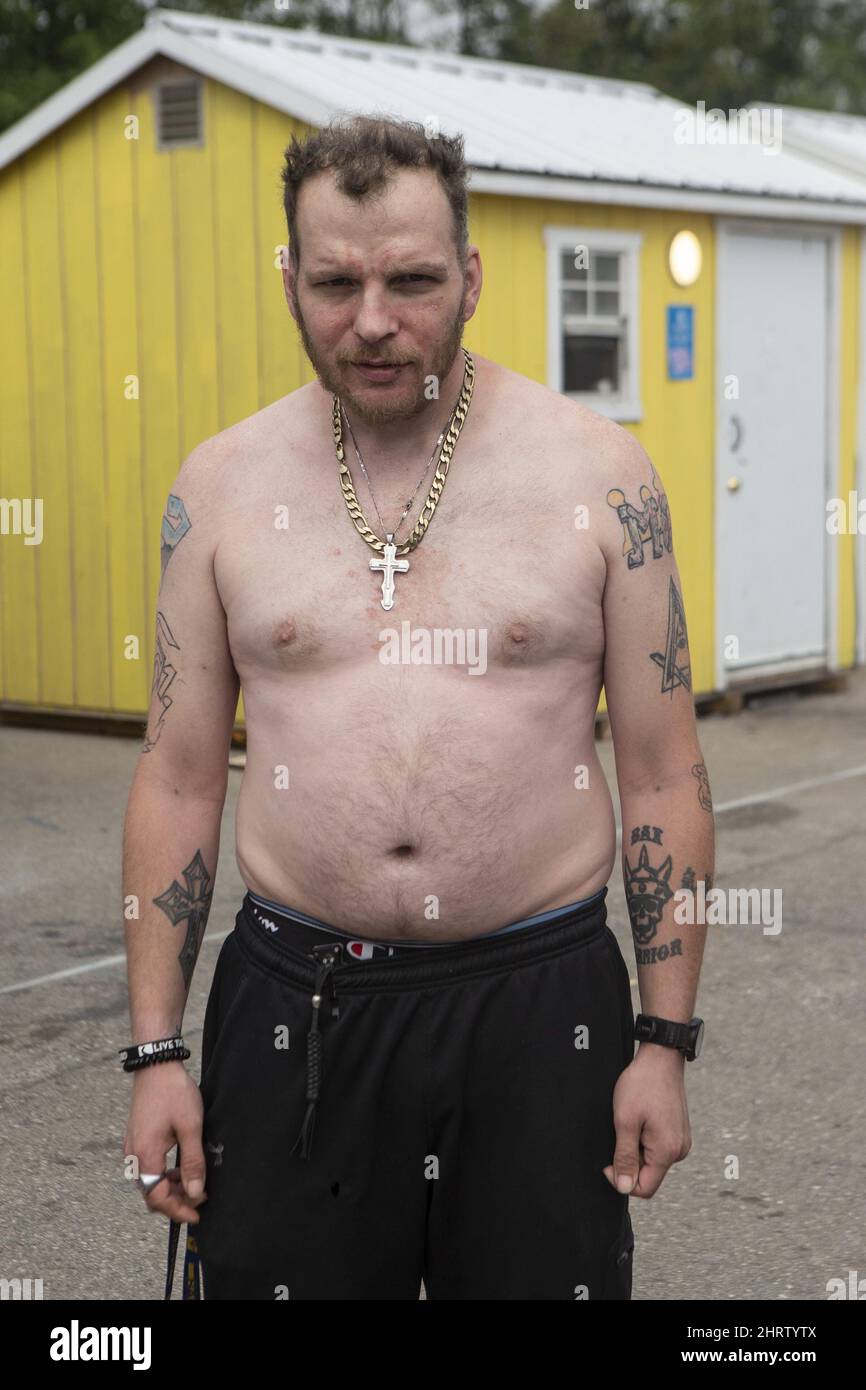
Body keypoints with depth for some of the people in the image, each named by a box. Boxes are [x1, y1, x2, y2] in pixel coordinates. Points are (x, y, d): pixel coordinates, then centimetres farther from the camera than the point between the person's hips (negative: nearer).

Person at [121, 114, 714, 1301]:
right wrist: (156, 1050, 2)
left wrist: (666, 1043, -2)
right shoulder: (223, 484, 2)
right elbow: (179, 778, 5)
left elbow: (664, 777, 1)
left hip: (541, 999, -1)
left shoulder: (598, 471, -2)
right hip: (293, 1005, 1)